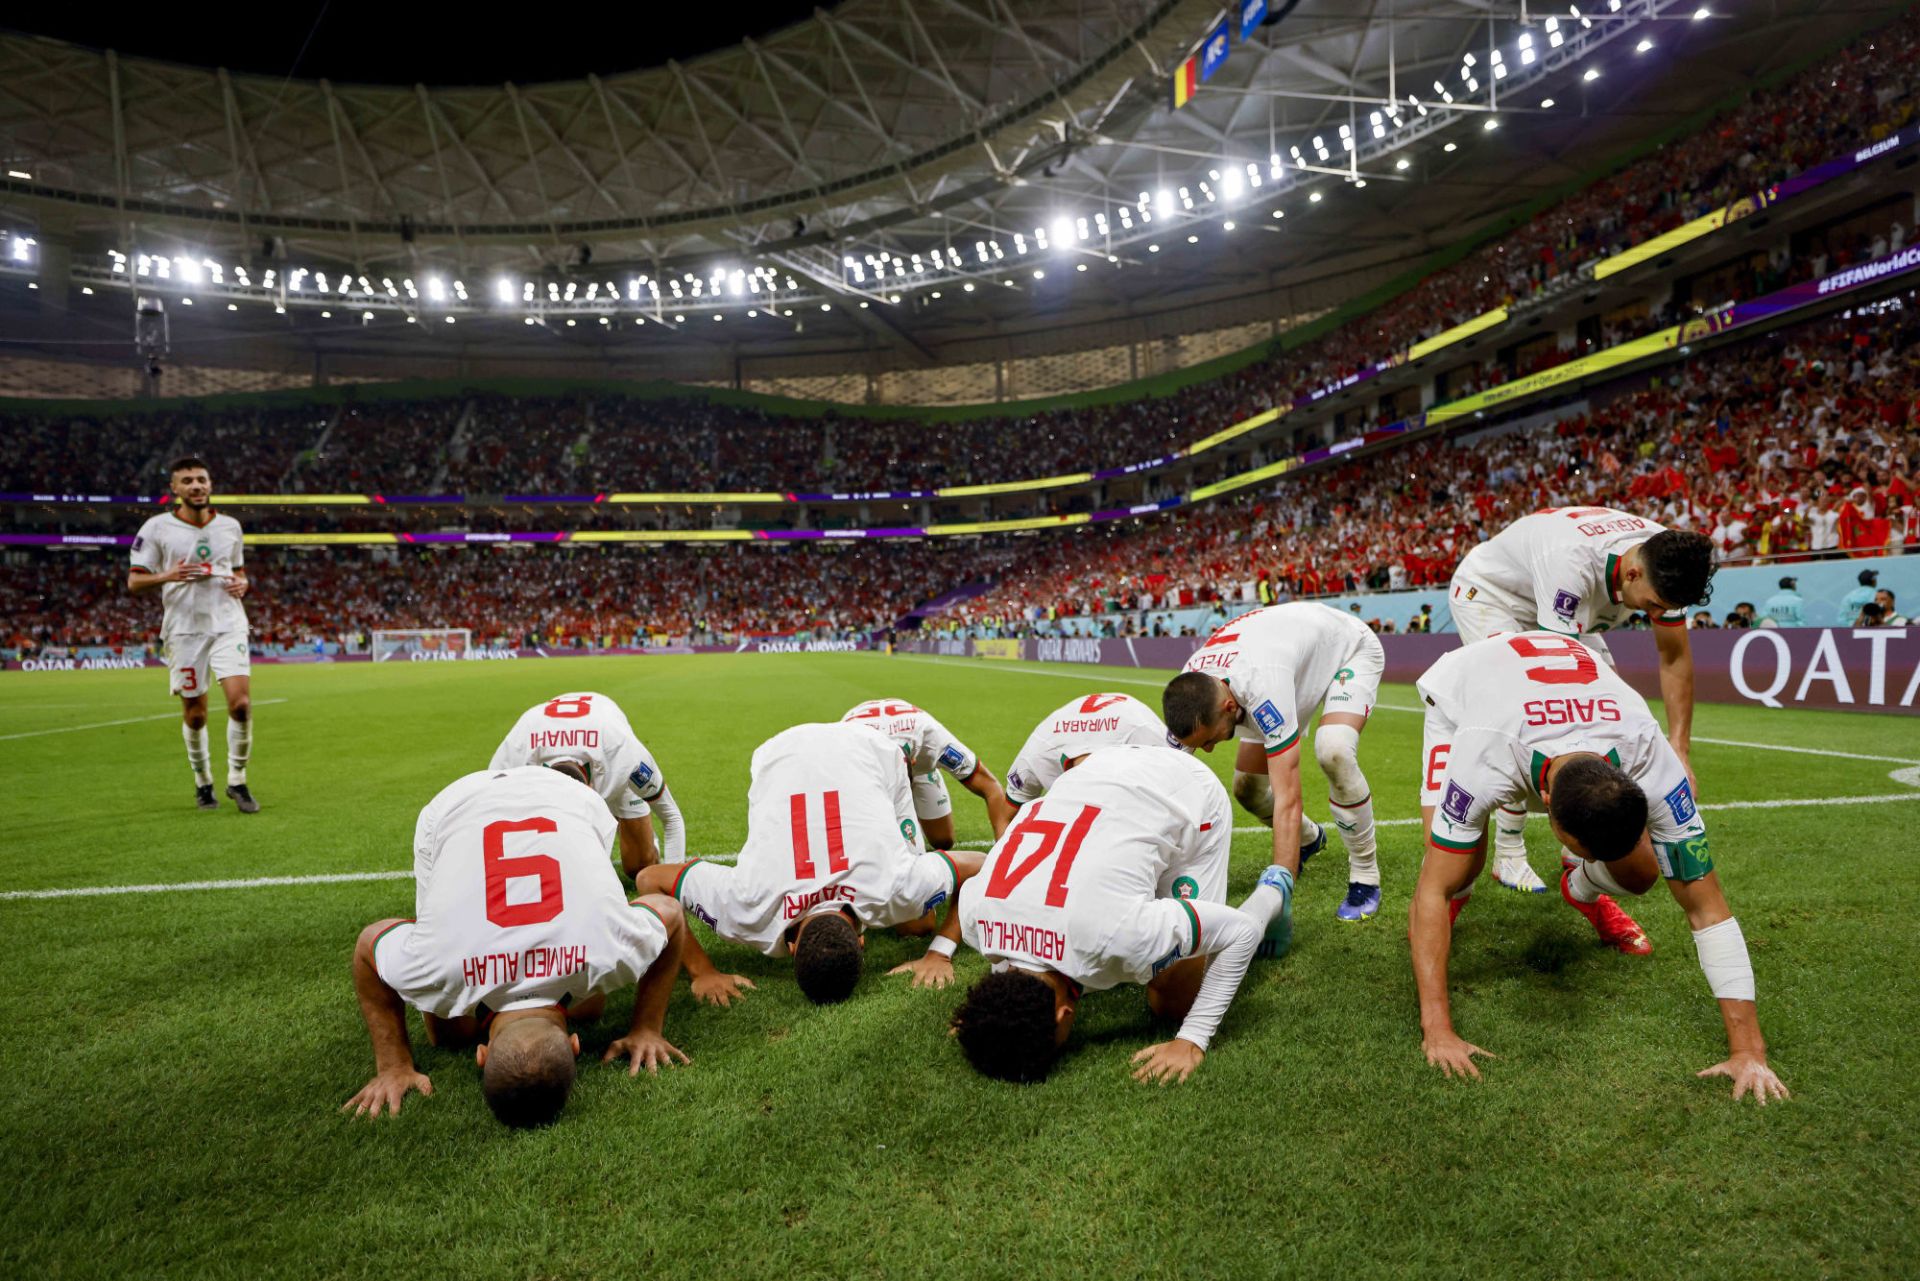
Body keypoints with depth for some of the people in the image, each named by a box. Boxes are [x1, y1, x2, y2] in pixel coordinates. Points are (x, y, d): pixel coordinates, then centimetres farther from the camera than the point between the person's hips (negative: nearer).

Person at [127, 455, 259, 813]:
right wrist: (169, 576, -19)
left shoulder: (230, 525, 8)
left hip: (228, 624, 1)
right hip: (184, 628, -1)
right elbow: (134, 582, 0)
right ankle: (203, 783, 25)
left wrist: (241, 584, -2)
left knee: (241, 703, -14)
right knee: (194, 714, 6)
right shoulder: (157, 527, -1)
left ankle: (237, 781, 2)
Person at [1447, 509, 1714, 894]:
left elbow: (1675, 658, -11)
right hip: (1486, 593, -7)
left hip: (1549, 607, 7)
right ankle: (1508, 854, -11)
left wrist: (1679, 750, -16)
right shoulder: (1573, 562, -43)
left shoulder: (1664, 560, -21)